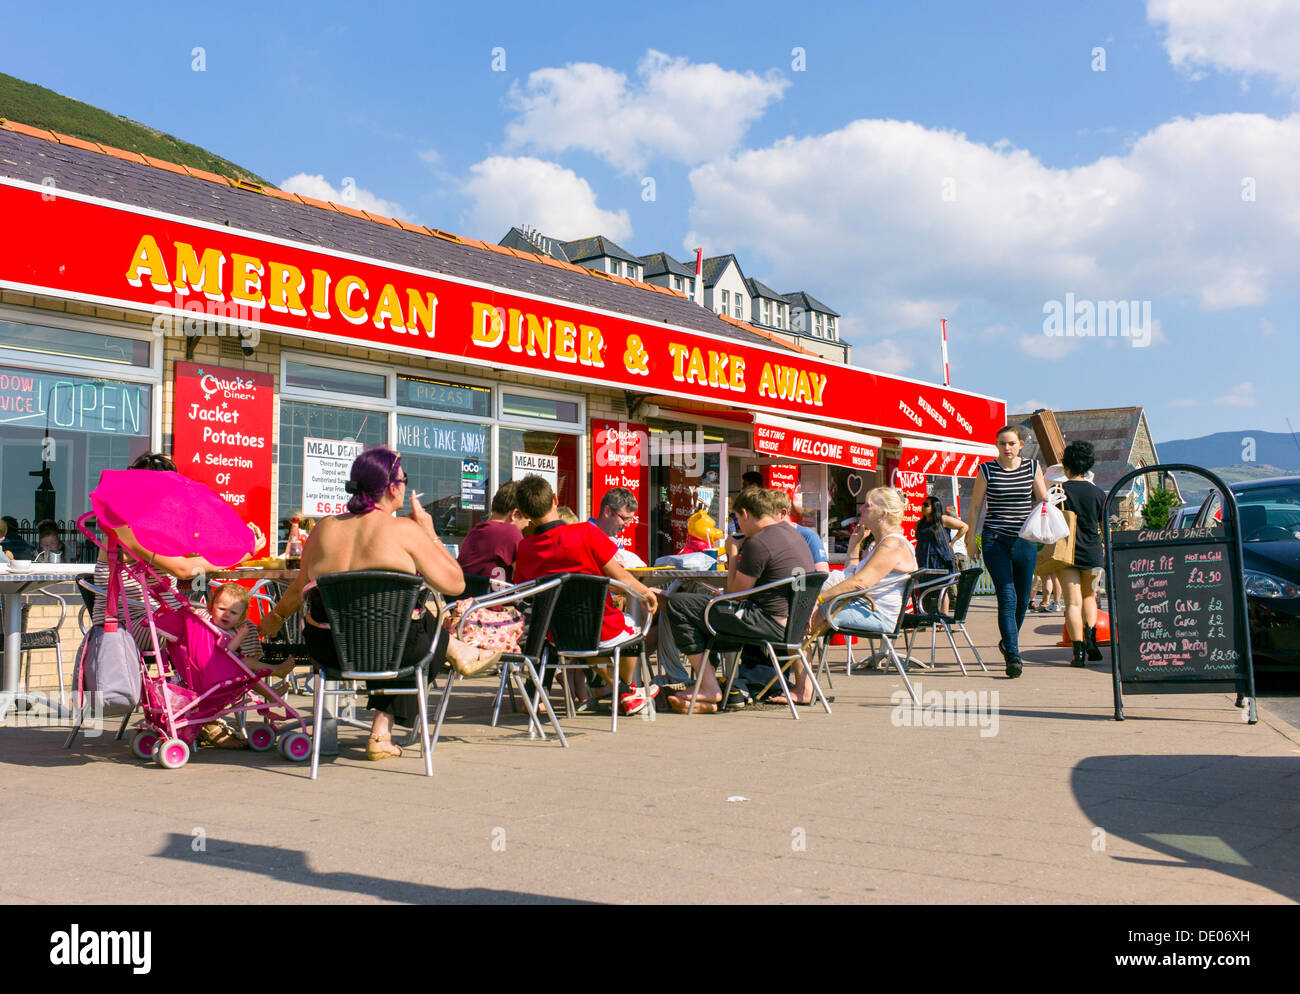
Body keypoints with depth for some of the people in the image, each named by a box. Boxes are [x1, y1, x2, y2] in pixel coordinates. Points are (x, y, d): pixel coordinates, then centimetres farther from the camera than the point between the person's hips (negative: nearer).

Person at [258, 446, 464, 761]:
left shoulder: (324, 528, 5)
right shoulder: (404, 529, -8)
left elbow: (301, 588, 17)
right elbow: (455, 584, -6)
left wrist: (275, 617, 36)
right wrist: (429, 533, 5)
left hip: (327, 648, 5)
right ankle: (382, 732, 31)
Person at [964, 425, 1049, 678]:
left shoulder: (1032, 467, 6)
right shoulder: (987, 470, 1)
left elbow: (1044, 502, 11)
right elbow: (975, 507, 5)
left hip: (1025, 541, 3)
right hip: (995, 540, -3)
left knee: (1023, 599, 10)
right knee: (1007, 598, -12)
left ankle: (1008, 641, 34)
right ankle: (1013, 656, -11)